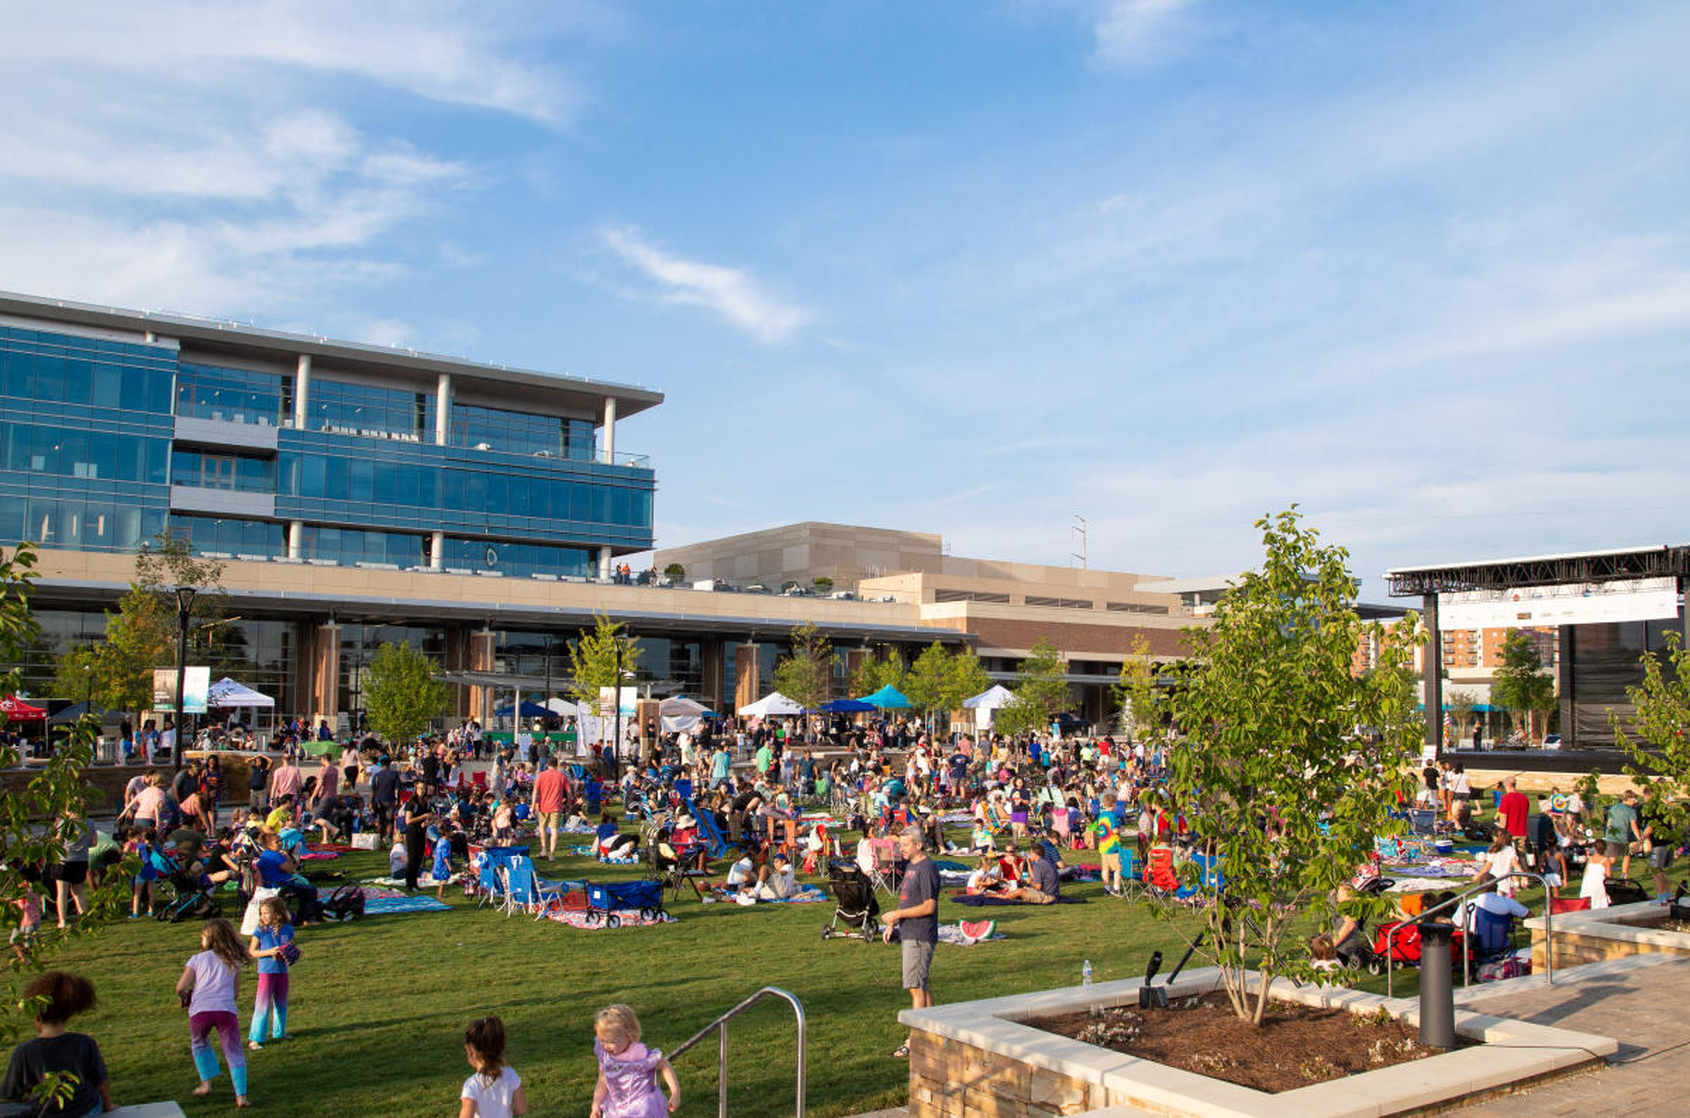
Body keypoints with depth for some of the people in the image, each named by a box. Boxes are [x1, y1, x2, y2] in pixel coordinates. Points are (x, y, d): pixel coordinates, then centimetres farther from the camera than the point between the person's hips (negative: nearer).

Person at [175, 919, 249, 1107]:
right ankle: (241, 1095, -6)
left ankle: (206, 1083, 23)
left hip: (199, 1009, 0)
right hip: (226, 1009, 0)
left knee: (199, 1045, 28)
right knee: (234, 1053, 5)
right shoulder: (235, 961, 19)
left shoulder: (197, 959, 14)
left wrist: (185, 996, 28)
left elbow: (181, 988, 7)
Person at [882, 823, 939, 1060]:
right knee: (922, 983, 16)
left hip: (920, 936, -10)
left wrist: (898, 914, -18)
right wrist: (892, 924, 18)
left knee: (916, 986, -8)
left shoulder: (927, 869, -16)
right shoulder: (910, 865, 14)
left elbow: (929, 907, -20)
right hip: (910, 934, 10)